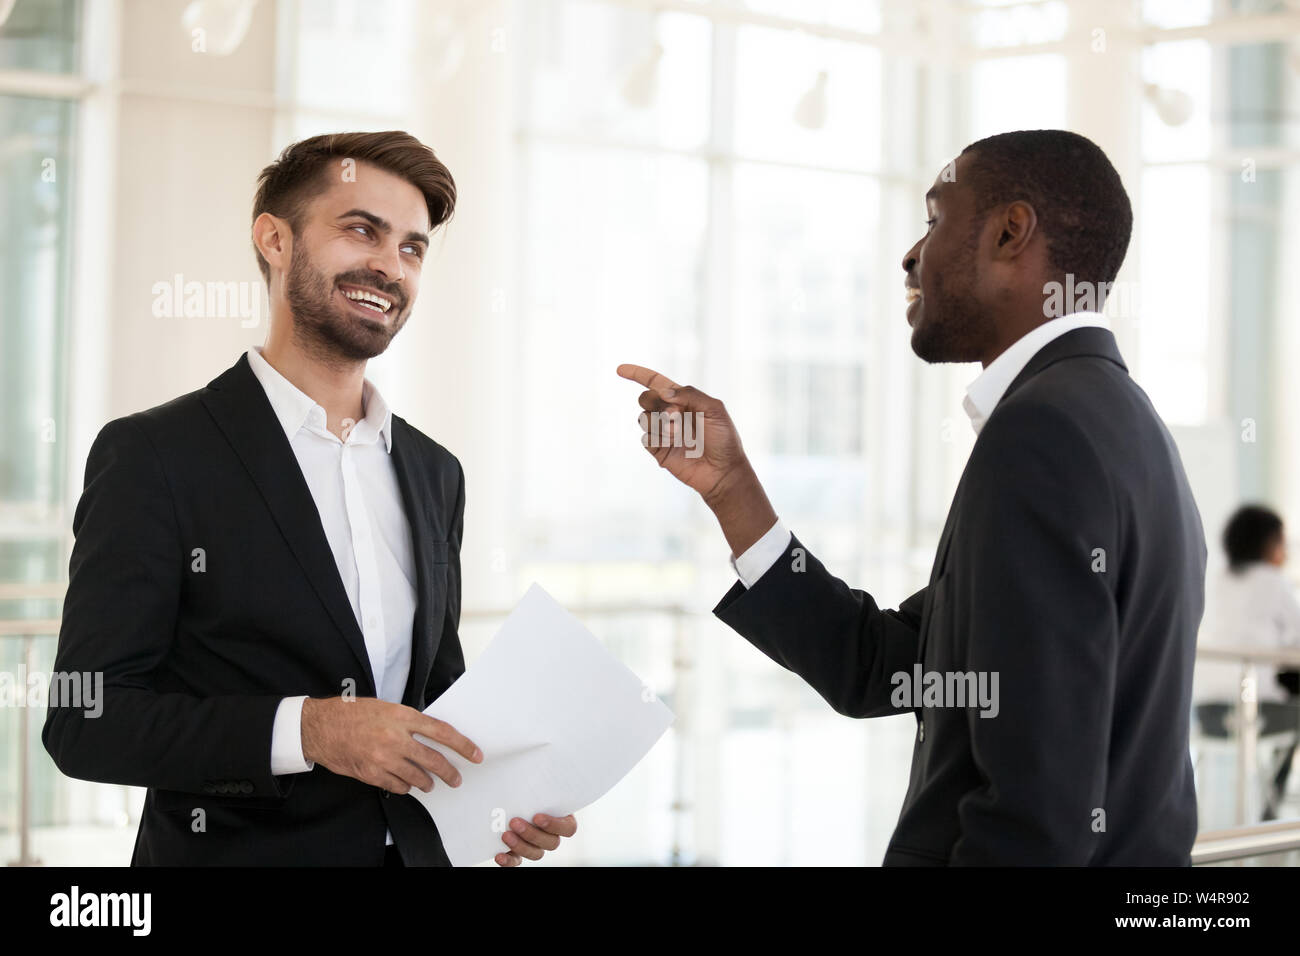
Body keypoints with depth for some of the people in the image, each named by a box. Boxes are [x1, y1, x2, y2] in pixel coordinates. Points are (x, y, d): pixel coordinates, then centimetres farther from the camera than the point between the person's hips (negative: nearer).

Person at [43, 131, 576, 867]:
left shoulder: (434, 472, 8)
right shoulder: (154, 456, -10)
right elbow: (85, 722, -14)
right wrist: (304, 730, -25)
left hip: (418, 848, 6)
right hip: (235, 849, -5)